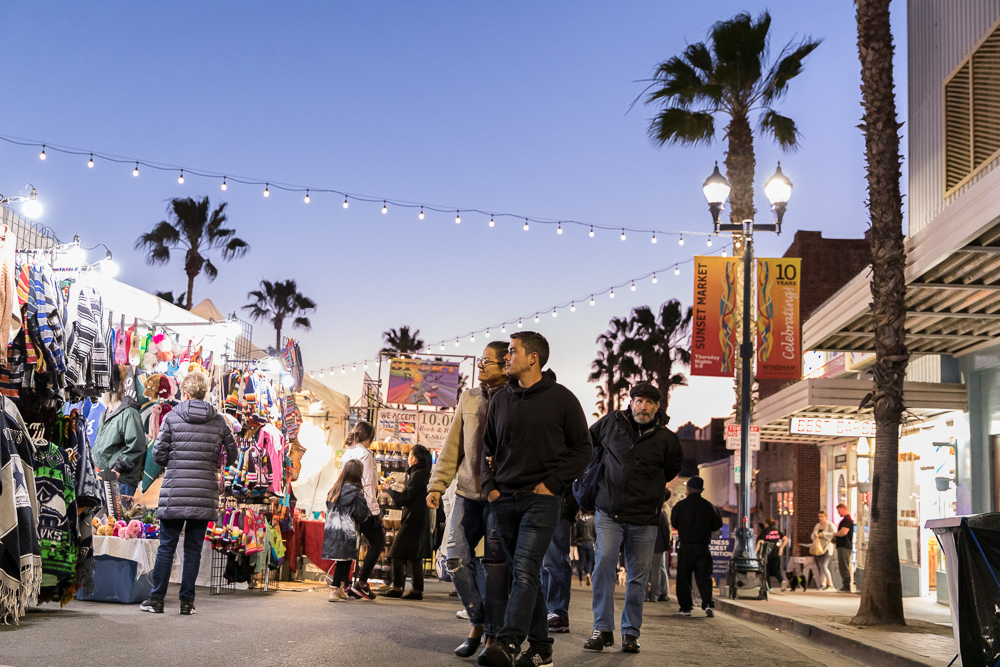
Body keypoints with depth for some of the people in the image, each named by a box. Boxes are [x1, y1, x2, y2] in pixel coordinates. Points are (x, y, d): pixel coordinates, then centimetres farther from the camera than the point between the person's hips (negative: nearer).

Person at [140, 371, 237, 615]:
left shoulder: (172, 417, -1)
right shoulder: (218, 421, 4)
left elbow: (158, 454, -1)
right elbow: (232, 454, 9)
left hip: (175, 491, -1)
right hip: (205, 493, 1)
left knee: (166, 546, 7)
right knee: (194, 548, 8)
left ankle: (156, 599, 9)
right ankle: (187, 600, 9)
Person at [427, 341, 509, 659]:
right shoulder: (468, 399, 9)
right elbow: (452, 446, 12)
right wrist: (437, 484, 7)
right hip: (468, 493, 5)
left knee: (495, 567, -1)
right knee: (456, 559, 2)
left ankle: (493, 635, 11)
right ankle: (477, 621, 22)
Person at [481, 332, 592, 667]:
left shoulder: (561, 398, -1)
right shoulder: (500, 400, 13)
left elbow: (582, 448, 1)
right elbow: (488, 448, 21)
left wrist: (552, 482, -8)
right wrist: (490, 485, 6)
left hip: (541, 499, -5)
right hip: (504, 500, 6)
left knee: (525, 570, -17)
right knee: (522, 573, 7)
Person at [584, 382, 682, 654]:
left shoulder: (666, 439, 1)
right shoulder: (611, 423, 2)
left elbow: (671, 470, 19)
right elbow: (586, 443, 20)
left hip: (644, 518, 1)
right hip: (609, 512, -1)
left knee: (638, 576, 6)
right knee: (604, 565, -13)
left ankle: (631, 632, 17)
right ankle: (602, 629, -6)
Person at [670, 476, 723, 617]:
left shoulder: (680, 505, -4)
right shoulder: (708, 506, 0)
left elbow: (674, 523, 7)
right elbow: (717, 525, 6)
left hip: (685, 546, -1)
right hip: (703, 546, 1)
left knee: (684, 577, 6)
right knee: (704, 576, 3)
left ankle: (685, 607, 5)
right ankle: (708, 604, -14)